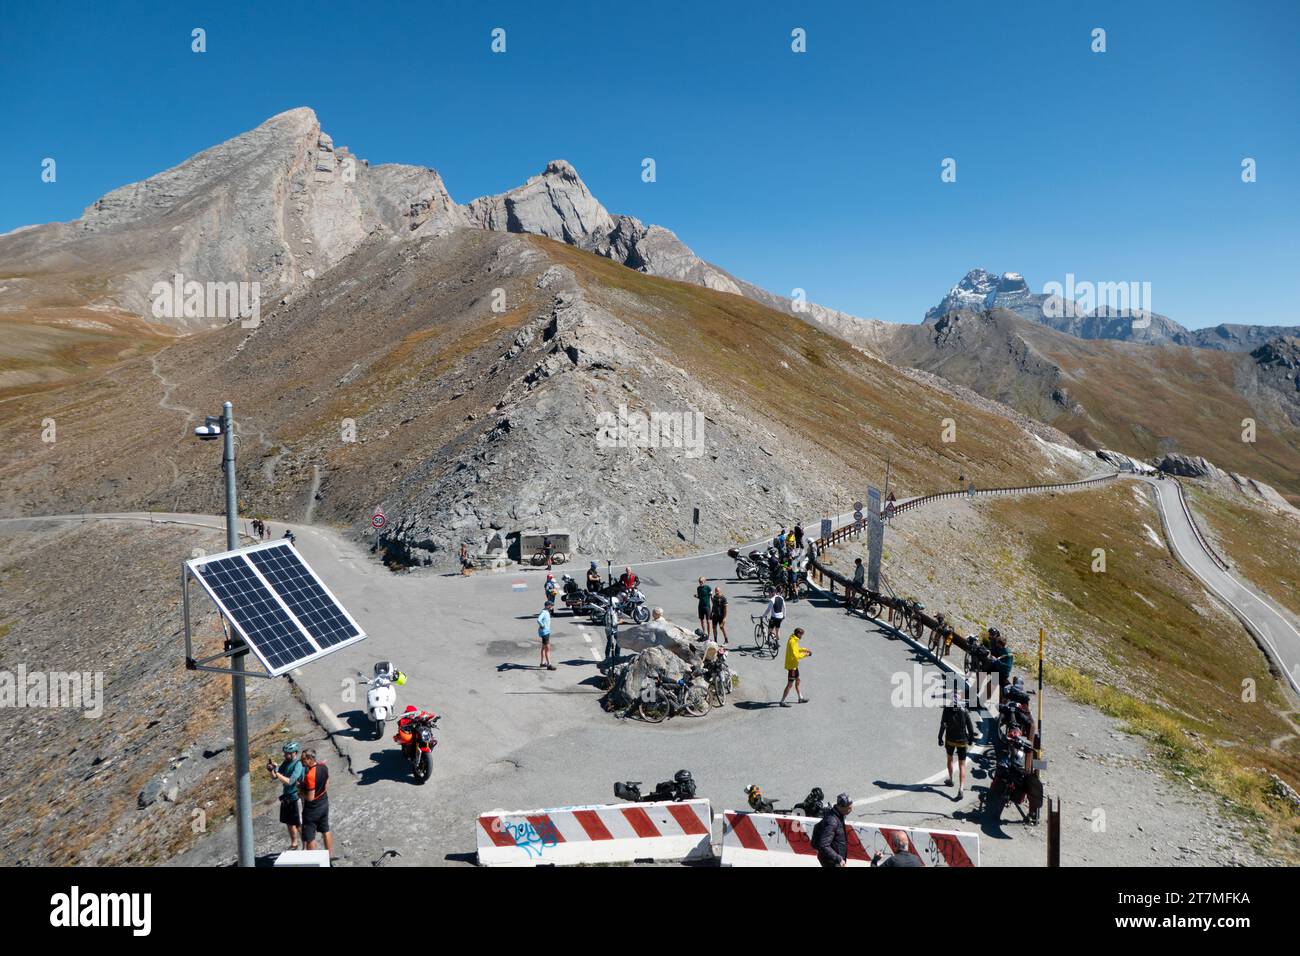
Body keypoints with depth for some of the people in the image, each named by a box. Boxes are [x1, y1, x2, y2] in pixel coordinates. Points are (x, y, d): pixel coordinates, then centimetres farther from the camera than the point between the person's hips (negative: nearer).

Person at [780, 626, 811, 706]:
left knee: (797, 681, 22)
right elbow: (796, 656, -29)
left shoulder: (794, 640, 6)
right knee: (790, 685, -3)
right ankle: (782, 702, 3)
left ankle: (801, 698, 37)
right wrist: (805, 655, -17)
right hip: (791, 666, -10)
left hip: (794, 665, 10)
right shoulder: (792, 642, -25)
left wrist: (805, 649, 13)